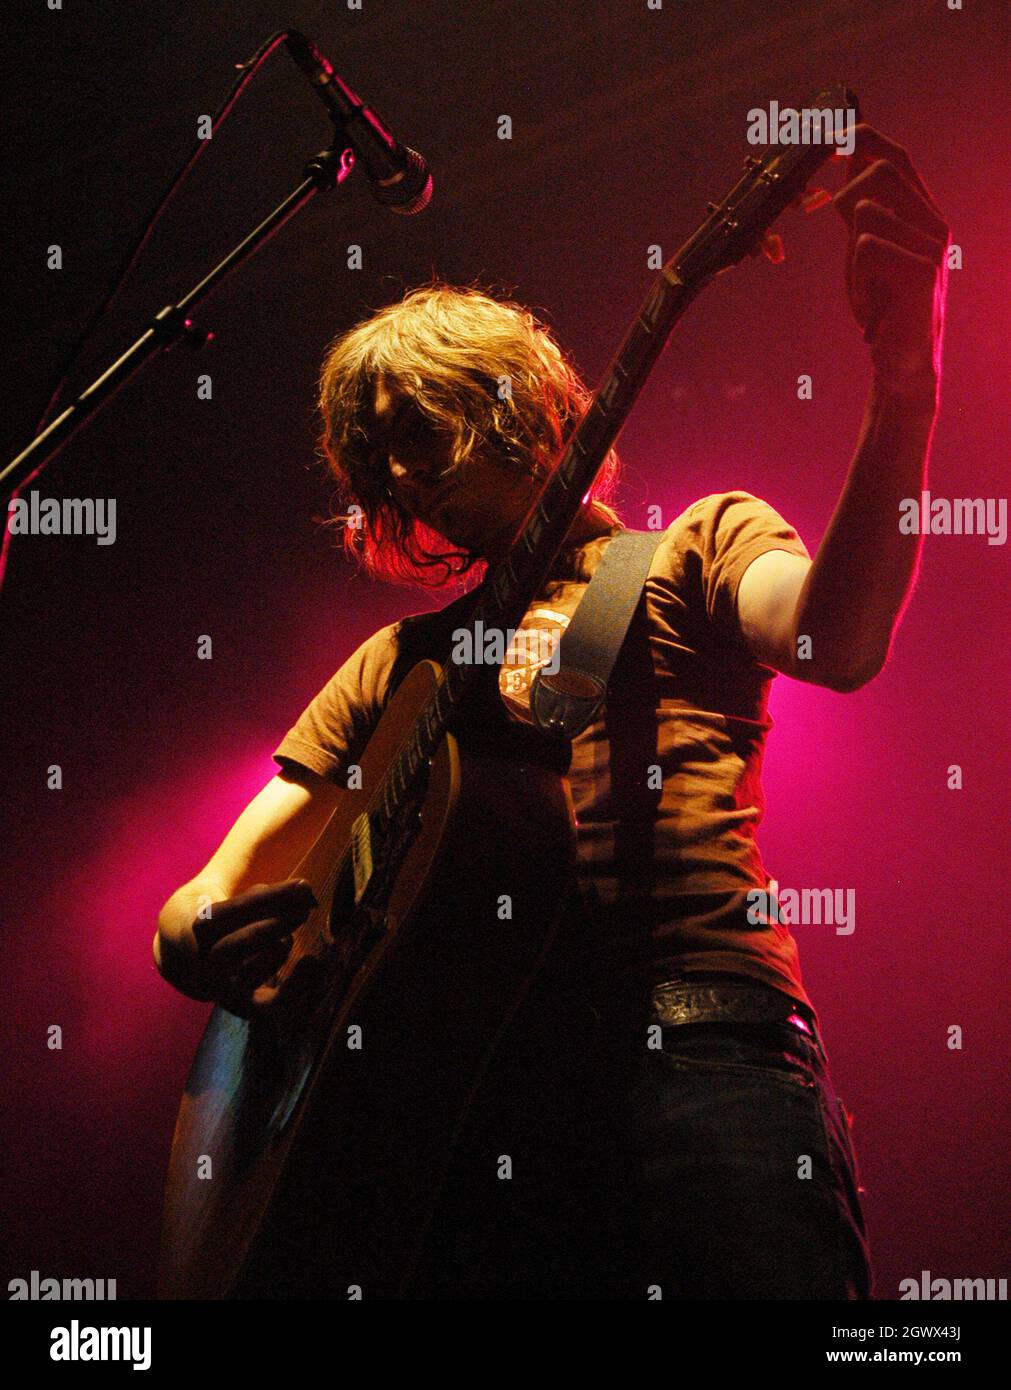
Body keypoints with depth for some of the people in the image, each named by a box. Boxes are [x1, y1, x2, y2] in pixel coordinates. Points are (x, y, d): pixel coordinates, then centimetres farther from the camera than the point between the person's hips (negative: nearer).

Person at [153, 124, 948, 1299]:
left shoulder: (695, 550, 17)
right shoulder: (394, 667, 27)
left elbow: (835, 642, -7)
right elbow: (199, 904, 23)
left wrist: (904, 383, -22)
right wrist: (207, 937, -1)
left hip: (698, 1043, -3)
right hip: (469, 1081, 4)